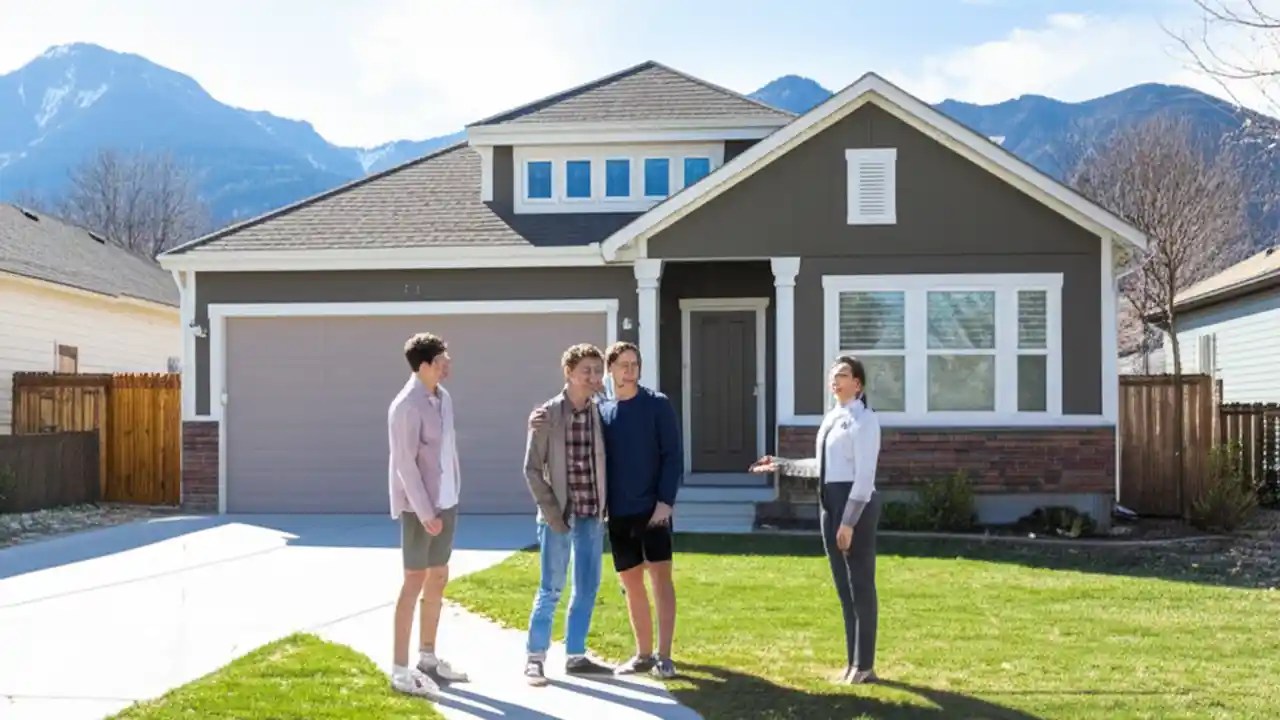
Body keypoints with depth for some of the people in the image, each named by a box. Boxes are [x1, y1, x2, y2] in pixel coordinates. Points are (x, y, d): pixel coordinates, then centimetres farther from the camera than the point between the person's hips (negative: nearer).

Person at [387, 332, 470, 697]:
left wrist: (453, 493, 9)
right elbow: (405, 464, -18)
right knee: (415, 582, -3)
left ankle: (428, 658, 25)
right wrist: (424, 510, -19)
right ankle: (400, 669, 4)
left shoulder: (444, 397, 8)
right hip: (420, 506, -8)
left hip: (446, 501, 8)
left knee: (438, 579, 14)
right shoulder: (407, 405, -16)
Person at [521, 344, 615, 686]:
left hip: (592, 515, 5)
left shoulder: (600, 413, 5)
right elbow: (532, 468, -6)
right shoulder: (547, 414, -7)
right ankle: (535, 658, 10)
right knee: (551, 590, -1)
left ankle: (576, 656, 22)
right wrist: (551, 511, -12)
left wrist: (606, 506, 2)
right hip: (559, 516, -5)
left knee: (587, 589, 10)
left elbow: (605, 462, 11)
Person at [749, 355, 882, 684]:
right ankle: (853, 662, 24)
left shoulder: (864, 420, -12)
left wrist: (849, 521, -21)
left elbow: (864, 475, -17)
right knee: (843, 585, 14)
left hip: (856, 502, -9)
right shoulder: (831, 418, 14)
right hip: (830, 502, 9)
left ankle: (864, 665, 9)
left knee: (860, 583, -1)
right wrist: (781, 465, 19)